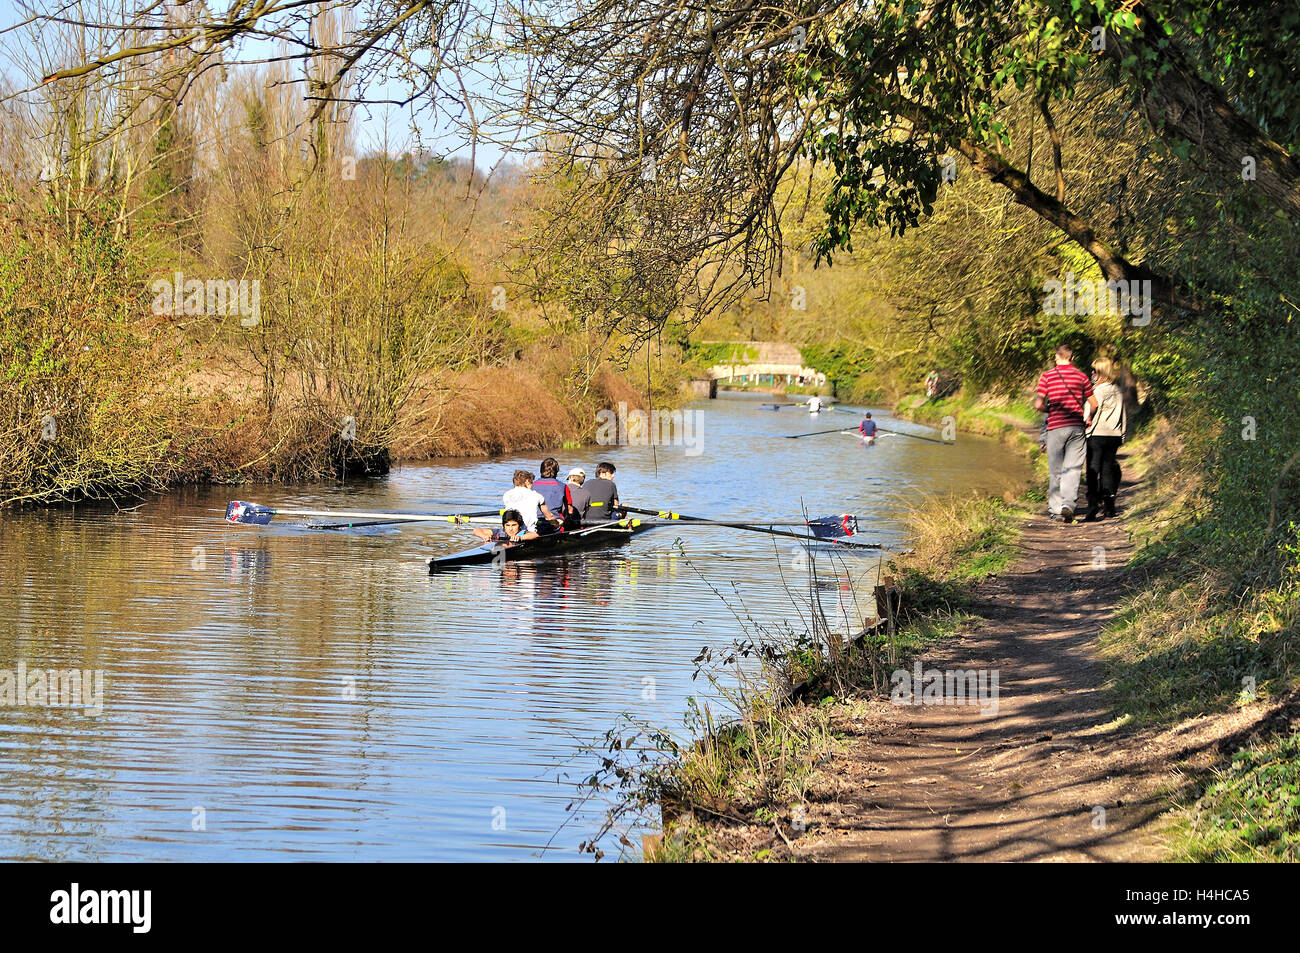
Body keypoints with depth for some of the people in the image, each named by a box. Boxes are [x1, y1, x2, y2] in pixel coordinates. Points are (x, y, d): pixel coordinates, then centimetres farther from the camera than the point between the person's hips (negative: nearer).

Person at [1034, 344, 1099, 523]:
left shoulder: (1047, 376, 0)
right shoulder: (1081, 376, 4)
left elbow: (1038, 405, -6)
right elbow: (1094, 404, 6)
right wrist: (1086, 418, 24)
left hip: (1055, 427, 0)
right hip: (1076, 427, 0)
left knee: (1056, 470, 8)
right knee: (1073, 468, -1)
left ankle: (1055, 508, 11)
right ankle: (1068, 504, -18)